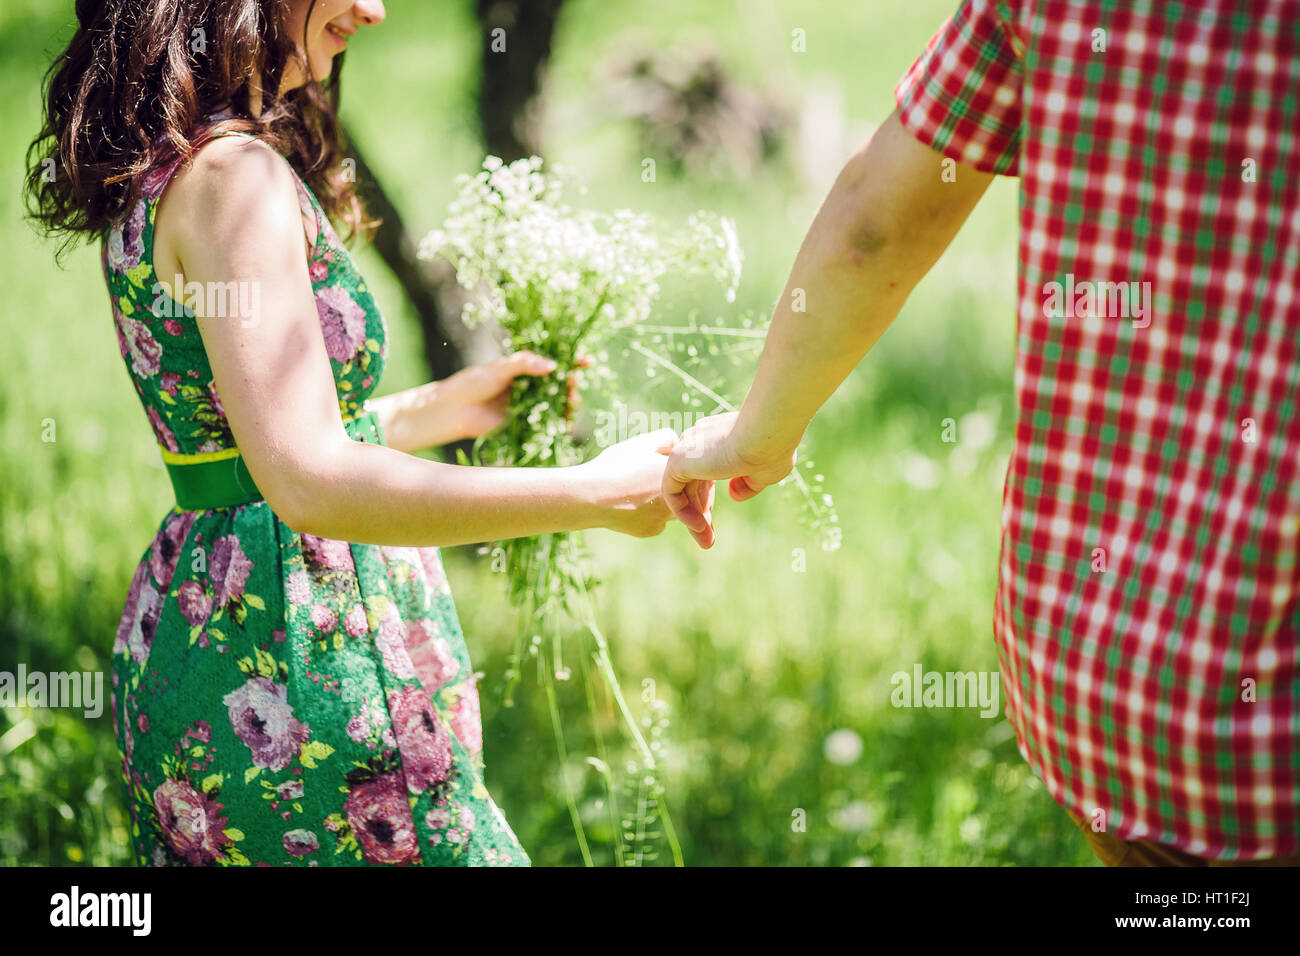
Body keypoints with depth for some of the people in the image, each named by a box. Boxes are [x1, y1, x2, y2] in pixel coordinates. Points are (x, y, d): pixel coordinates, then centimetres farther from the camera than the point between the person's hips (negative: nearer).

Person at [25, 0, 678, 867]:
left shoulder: (161, 168, 12)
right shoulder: (232, 175, -18)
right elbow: (307, 482, -26)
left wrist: (439, 409, 22)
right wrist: (600, 494, -21)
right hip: (290, 655, -10)